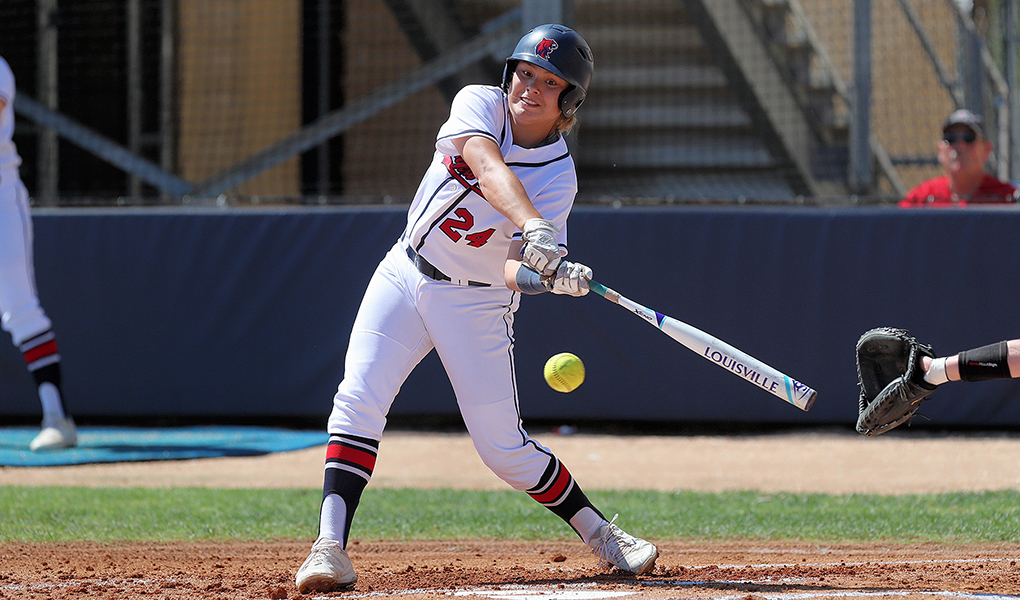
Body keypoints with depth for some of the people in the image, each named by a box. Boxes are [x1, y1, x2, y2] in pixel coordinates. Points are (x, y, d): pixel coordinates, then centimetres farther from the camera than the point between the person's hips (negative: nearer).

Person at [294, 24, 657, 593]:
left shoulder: (559, 177, -16)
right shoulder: (481, 104, -11)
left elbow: (518, 271, -24)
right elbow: (487, 166, -34)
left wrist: (552, 275, -48)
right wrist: (532, 226, -51)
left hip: (478, 302, -2)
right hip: (405, 274, 2)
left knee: (503, 447, -3)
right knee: (359, 397, -17)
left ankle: (600, 534, 17)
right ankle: (331, 547, -21)